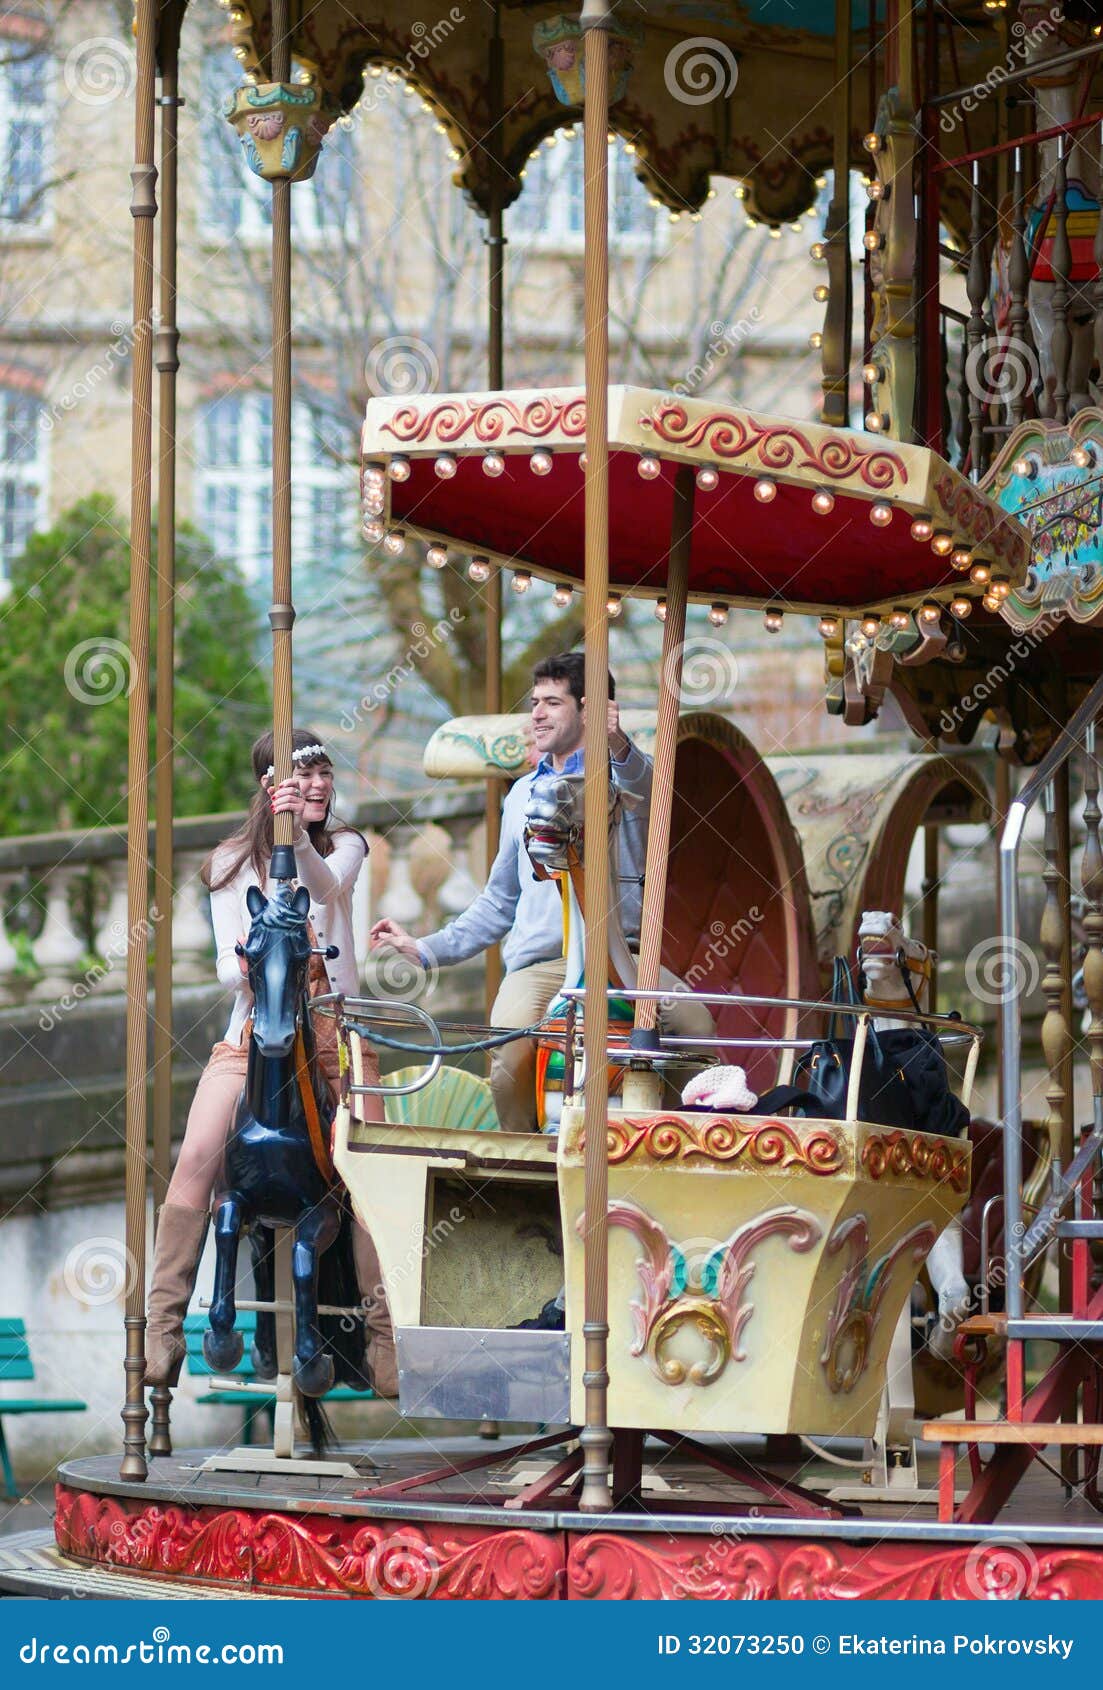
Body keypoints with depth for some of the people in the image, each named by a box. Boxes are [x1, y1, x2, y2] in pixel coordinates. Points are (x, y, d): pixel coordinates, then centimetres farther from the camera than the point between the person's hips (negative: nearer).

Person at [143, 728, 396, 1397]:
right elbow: (227, 961, 3)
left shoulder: (346, 844, 9)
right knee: (197, 1158, -19)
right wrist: (244, 965, -22)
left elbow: (325, 886, -15)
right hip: (253, 1033, 0)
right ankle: (163, 1329, -16)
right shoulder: (231, 862, 11)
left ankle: (384, 1341, -5)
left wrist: (298, 835, -34)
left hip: (334, 1030, 0)